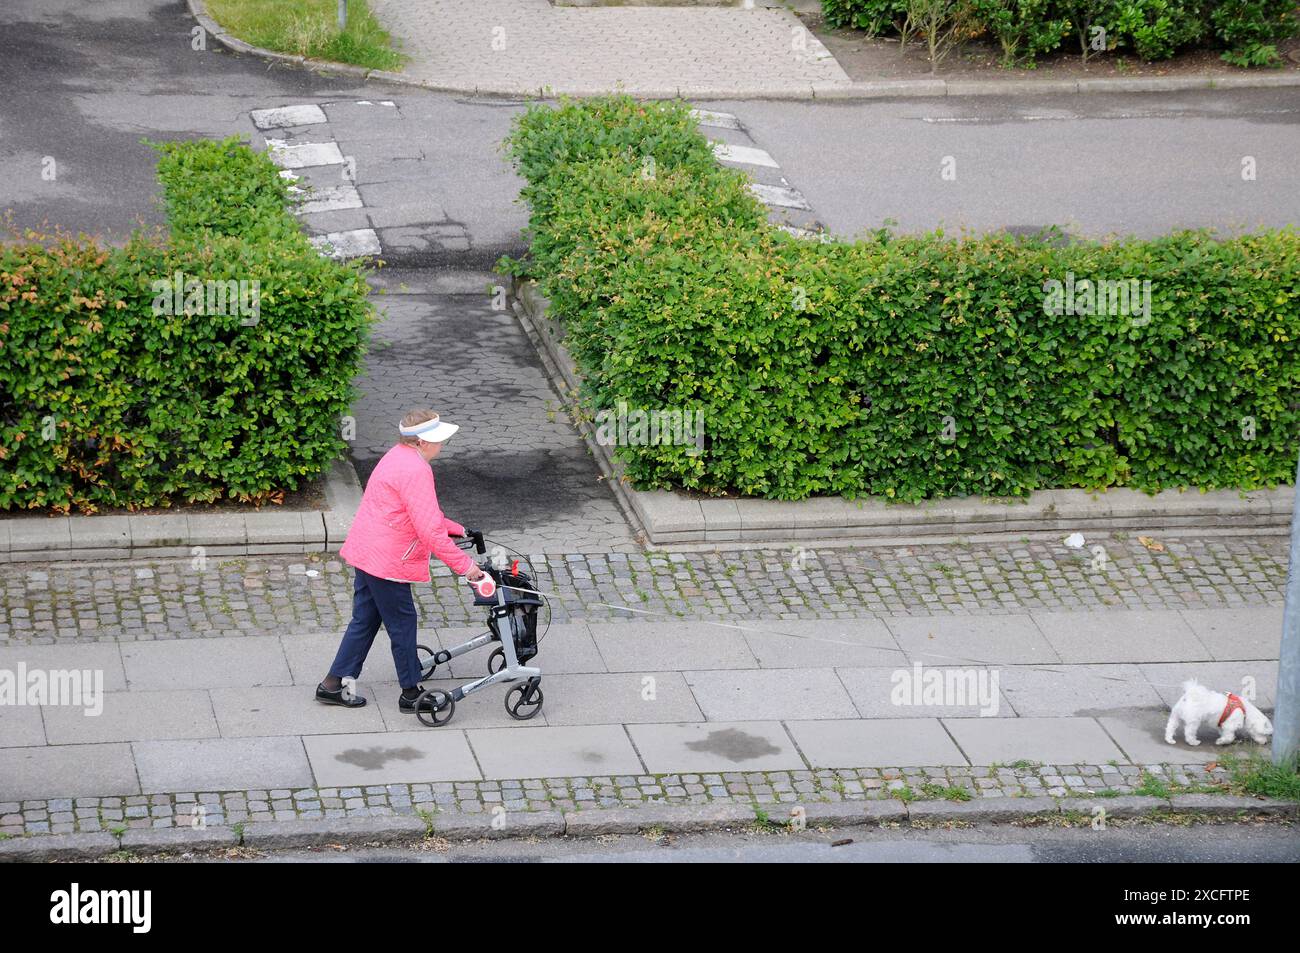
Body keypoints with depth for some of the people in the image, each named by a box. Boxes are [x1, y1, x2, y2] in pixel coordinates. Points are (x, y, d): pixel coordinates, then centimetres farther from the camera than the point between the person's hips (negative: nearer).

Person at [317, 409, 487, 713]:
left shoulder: (399, 457, 11)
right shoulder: (416, 471, -22)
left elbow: (426, 515, 25)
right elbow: (429, 530, -25)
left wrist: (457, 530, 23)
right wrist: (463, 565, -21)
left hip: (366, 552, 10)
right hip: (387, 561, -10)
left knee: (365, 620, 17)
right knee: (402, 623, 4)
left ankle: (332, 685, 22)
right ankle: (411, 693, 16)